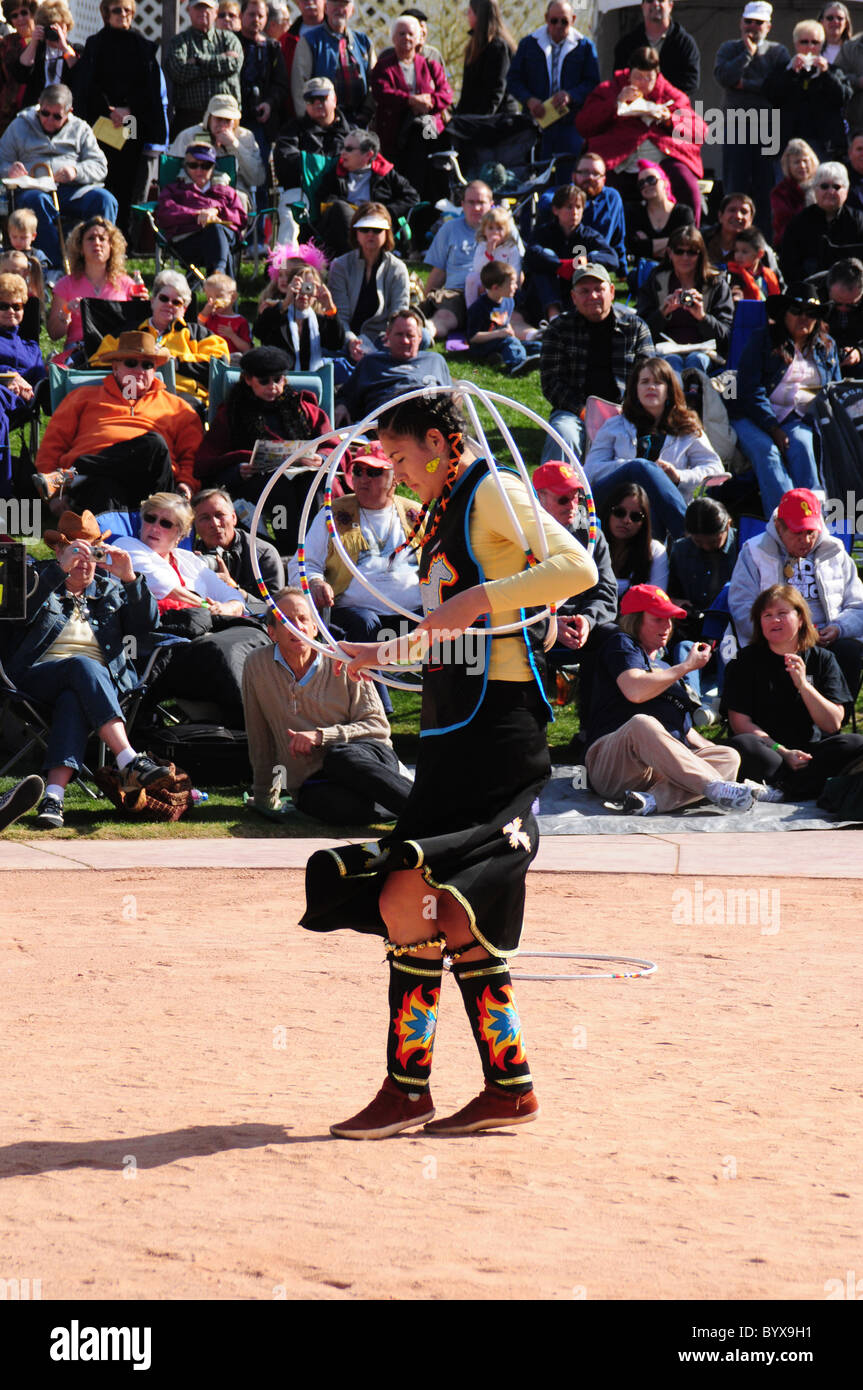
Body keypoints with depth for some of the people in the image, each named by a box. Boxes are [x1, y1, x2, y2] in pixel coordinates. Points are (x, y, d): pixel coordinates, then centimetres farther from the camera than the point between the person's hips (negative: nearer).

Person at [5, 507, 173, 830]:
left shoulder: (110, 589, 24)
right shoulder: (41, 579, 16)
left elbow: (146, 626, 8)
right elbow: (23, 611, -8)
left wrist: (130, 579, -6)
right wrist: (61, 569, -18)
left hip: (104, 681, 2)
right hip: (39, 676, -2)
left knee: (73, 700, -36)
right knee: (83, 666, -36)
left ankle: (54, 795, -54)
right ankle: (130, 763, -49)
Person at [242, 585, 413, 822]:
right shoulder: (256, 666, 6)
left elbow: (378, 726, 1)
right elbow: (260, 740, 16)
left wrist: (321, 736, -12)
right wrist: (264, 798, 23)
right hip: (314, 782, 0)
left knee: (340, 757, -39)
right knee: (337, 805, -38)